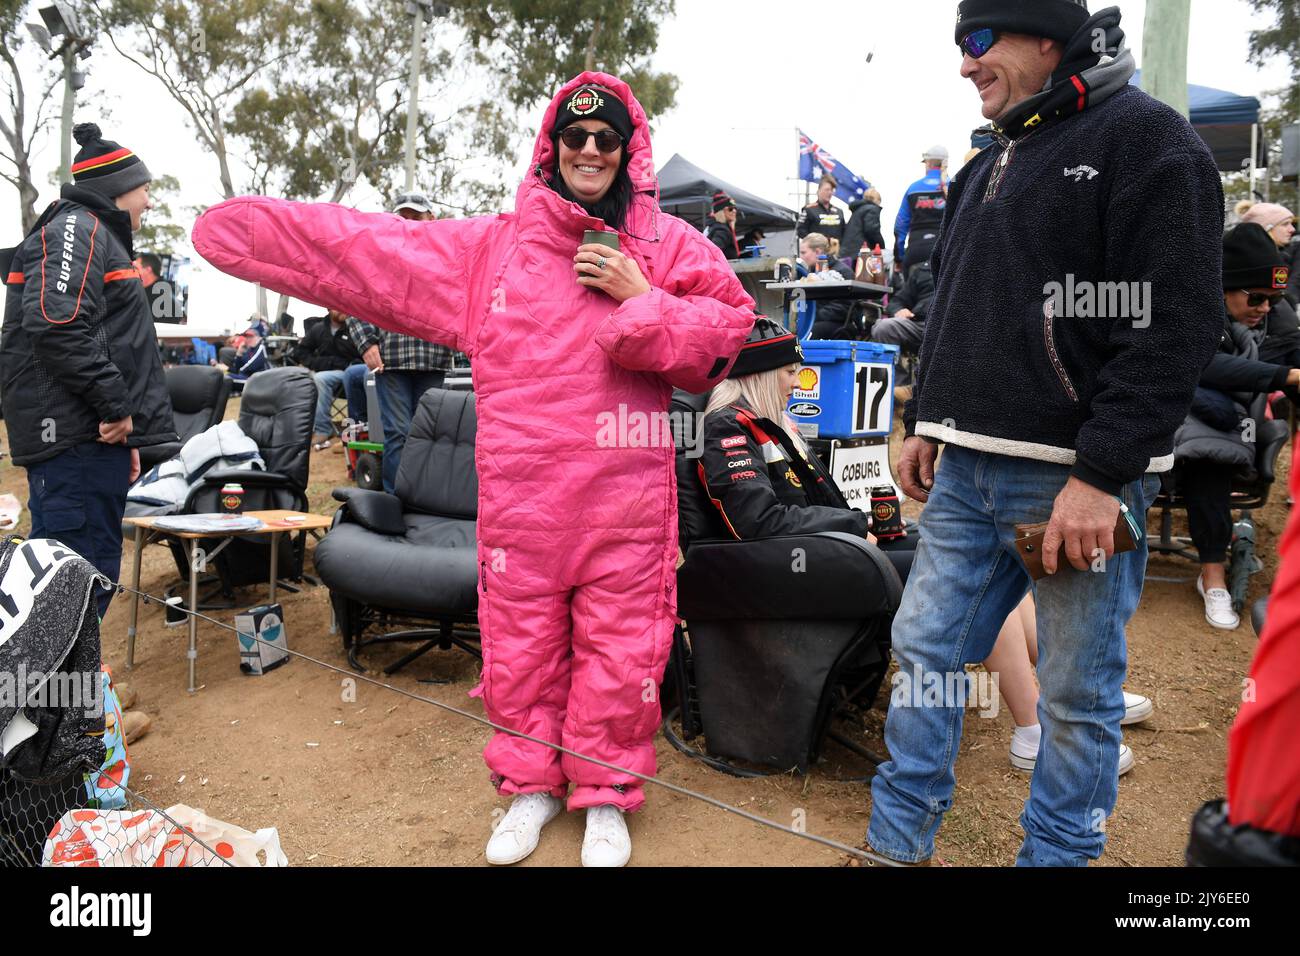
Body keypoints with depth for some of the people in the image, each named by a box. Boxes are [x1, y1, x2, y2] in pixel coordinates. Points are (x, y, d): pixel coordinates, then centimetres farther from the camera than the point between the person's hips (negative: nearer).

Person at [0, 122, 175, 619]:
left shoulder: (100, 235, 26)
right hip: (77, 435, -10)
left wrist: (127, 434, 24)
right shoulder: (76, 229, -6)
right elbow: (57, 324, -23)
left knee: (95, 566, 15)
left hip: (96, 435, 10)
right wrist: (114, 405, -18)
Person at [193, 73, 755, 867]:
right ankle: (531, 786, 32)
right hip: (520, 496, 1)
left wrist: (641, 300, -11)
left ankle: (606, 794, 27)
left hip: (626, 499, -1)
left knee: (619, 648, 5)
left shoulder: (671, 245, 7)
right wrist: (245, 229, 12)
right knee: (520, 645, 10)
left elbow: (730, 330, 2)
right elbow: (367, 251, 11)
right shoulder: (489, 246, 10)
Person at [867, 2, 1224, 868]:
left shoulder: (1145, 138, -5)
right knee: (924, 651, 10)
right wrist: (925, 423, 17)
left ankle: (1057, 854, 23)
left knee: (1078, 692, 4)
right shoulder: (991, 164, 19)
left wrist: (1101, 473, -19)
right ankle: (899, 842, 25)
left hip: (1076, 478, -7)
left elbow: (1175, 325, -14)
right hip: (967, 470, 8)